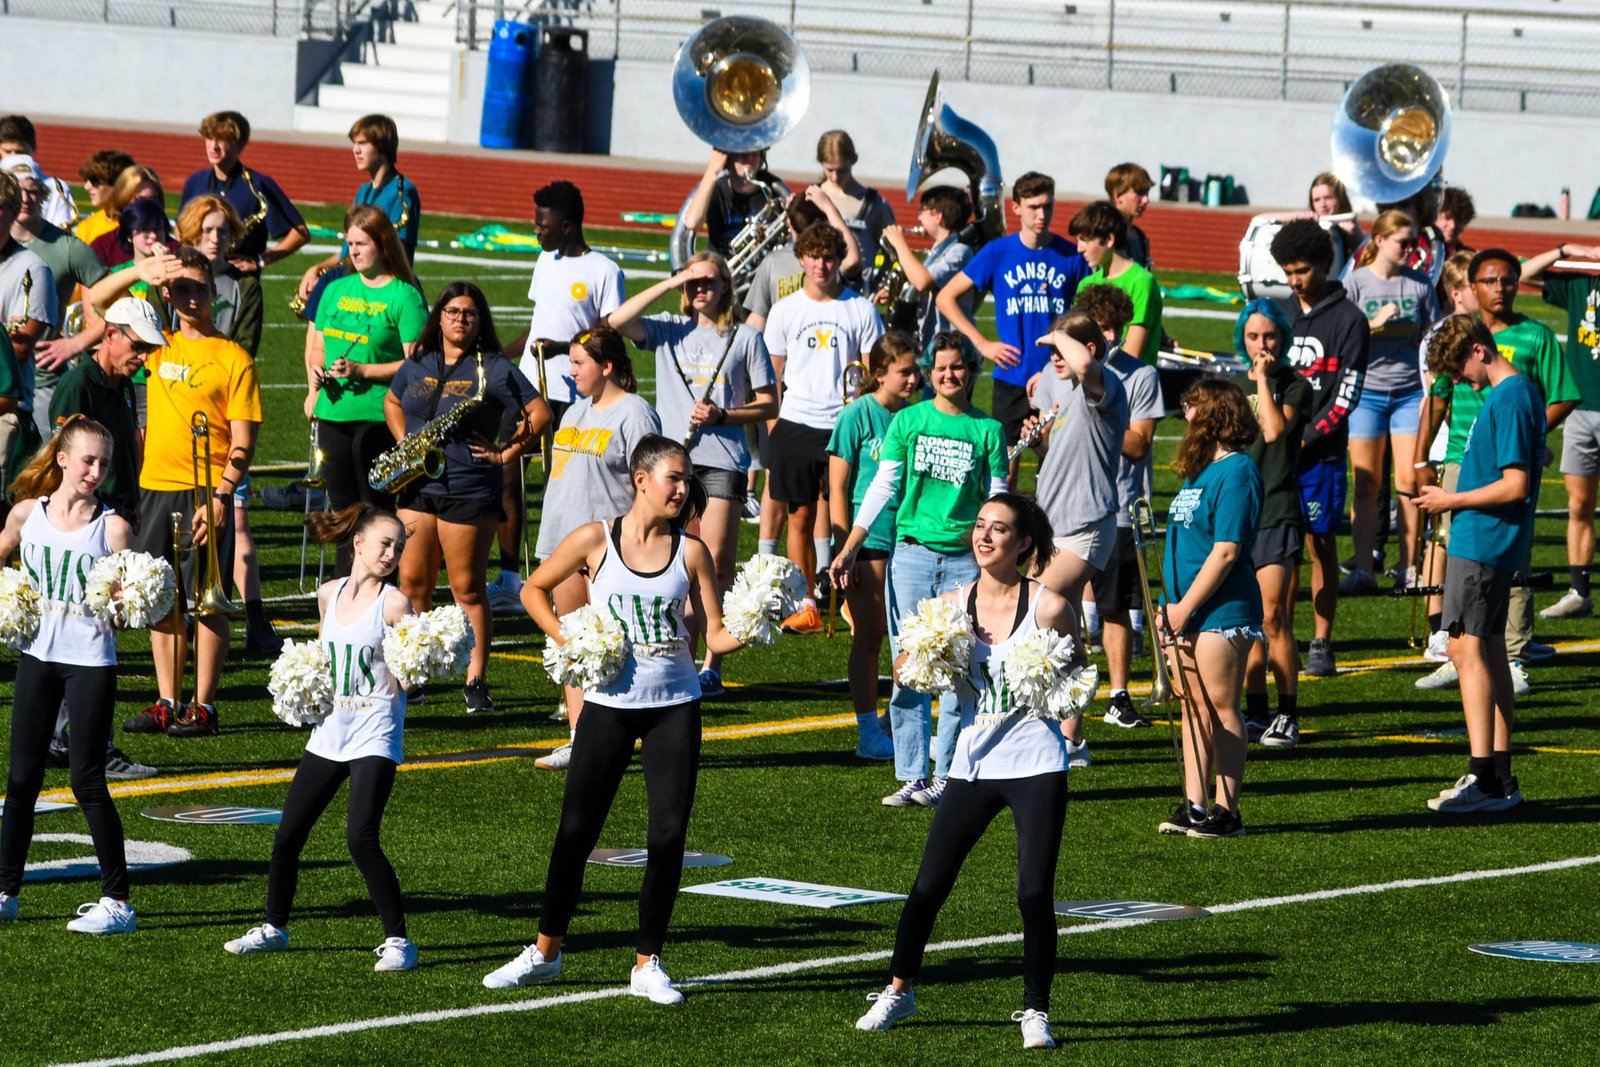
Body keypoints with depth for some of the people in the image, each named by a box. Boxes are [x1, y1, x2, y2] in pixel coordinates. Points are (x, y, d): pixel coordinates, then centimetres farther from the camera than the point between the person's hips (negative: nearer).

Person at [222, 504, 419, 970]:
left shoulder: (394, 604, -10)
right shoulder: (329, 595, 7)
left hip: (375, 735, -6)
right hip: (328, 733, 6)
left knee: (361, 838, -18)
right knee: (288, 834, 9)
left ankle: (397, 940, -9)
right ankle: (273, 927, 28)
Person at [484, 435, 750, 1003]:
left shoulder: (690, 552, 0)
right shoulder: (595, 541, -4)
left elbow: (716, 635, 0)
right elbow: (534, 589, 9)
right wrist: (567, 642, -4)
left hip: (674, 706, 1)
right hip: (610, 702, -1)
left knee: (668, 835, -3)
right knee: (576, 829, 2)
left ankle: (648, 965, 8)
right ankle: (545, 951, 19)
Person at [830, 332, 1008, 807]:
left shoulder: (988, 430, 4)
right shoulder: (908, 421, 6)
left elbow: (997, 499, 7)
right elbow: (882, 487, 7)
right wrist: (849, 549, 3)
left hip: (965, 559, -1)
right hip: (912, 553, 1)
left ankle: (946, 775, 4)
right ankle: (912, 777, 5)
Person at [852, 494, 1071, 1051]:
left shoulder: (1049, 606, -8)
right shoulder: (953, 604, 1)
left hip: (1036, 765, -3)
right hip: (974, 764, 3)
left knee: (1035, 893, -8)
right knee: (929, 885, 4)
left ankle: (1036, 1012, 8)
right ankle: (898, 990, 25)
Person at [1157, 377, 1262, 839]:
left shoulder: (1236, 472, -14)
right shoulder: (1199, 469, 15)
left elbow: (1226, 551, -19)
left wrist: (1184, 608, -17)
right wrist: (1170, 604, 10)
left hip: (1221, 611, -9)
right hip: (1184, 611, 9)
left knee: (1220, 707, -4)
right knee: (1194, 705, 10)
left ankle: (1226, 810, 1)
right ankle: (1193, 805, 15)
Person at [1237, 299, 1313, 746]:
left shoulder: (1295, 386, -2)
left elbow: (1275, 429, -20)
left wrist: (1263, 378, -13)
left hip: (1277, 512, -6)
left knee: (1272, 616, -11)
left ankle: (1288, 716, -5)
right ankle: (1256, 713, 15)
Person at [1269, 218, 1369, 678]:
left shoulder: (1348, 320, -2)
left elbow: (1346, 394, -7)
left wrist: (1306, 437, -13)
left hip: (1322, 451, -4)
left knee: (1321, 545, 0)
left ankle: (1321, 644, 4)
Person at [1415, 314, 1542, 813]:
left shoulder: (1507, 401, -17)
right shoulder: (1522, 392, 14)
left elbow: (1515, 485, -22)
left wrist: (1453, 500, -12)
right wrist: (1451, 495, 16)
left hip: (1481, 542, -11)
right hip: (1497, 544, 11)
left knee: (1466, 646, -13)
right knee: (1490, 650, 12)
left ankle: (1483, 776, -20)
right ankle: (1500, 779, 14)